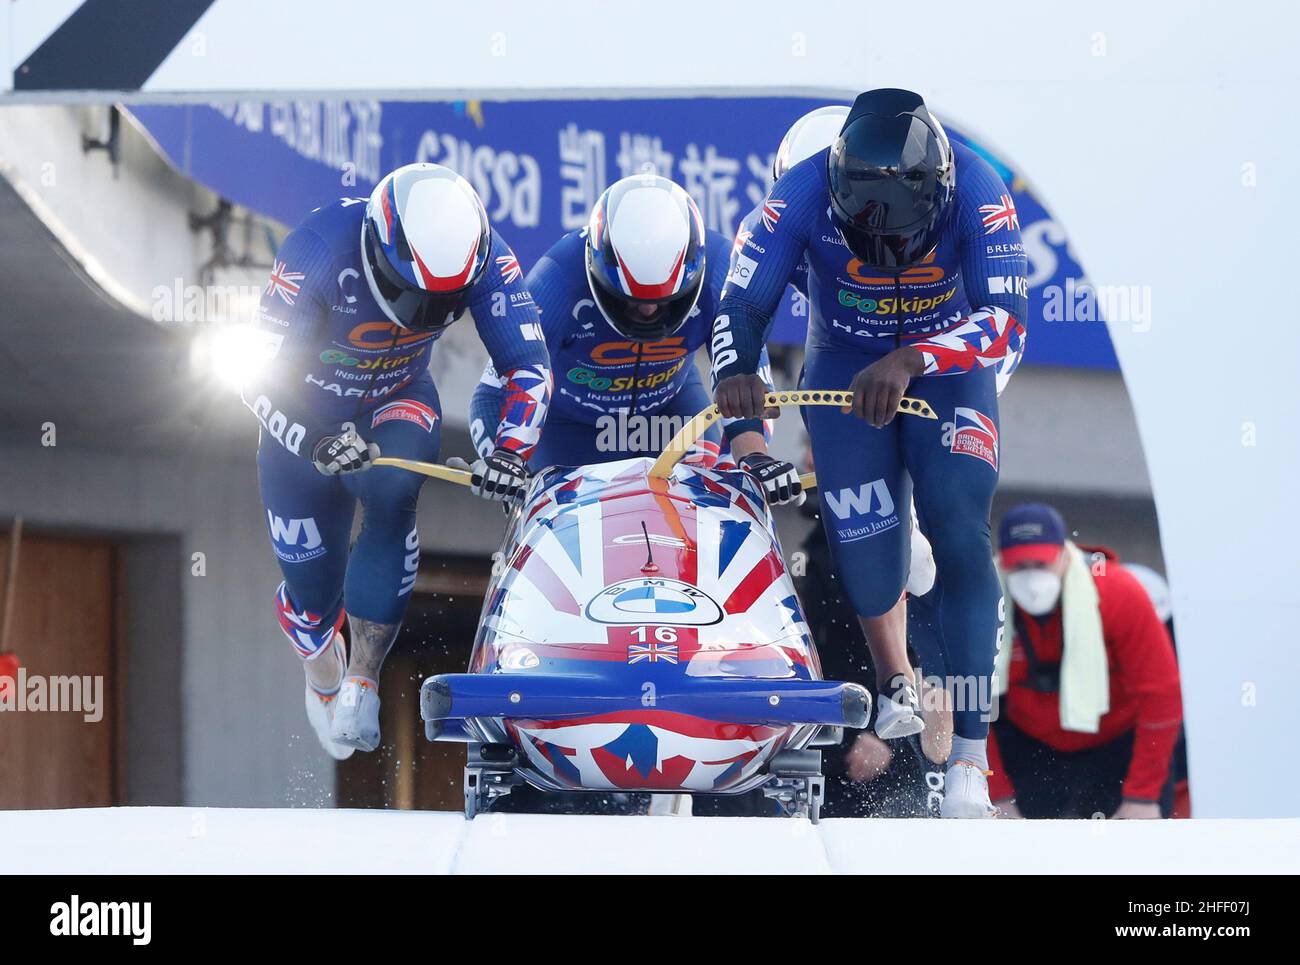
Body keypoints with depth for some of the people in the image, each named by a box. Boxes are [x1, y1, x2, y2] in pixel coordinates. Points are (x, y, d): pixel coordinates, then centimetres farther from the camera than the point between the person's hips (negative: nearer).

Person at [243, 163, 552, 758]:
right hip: (305, 414, -1)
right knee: (311, 574, 4)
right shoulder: (318, 254, -37)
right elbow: (259, 376, -32)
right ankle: (324, 680, 41)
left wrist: (509, 450, -38)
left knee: (391, 491, -32)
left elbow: (528, 366, -19)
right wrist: (314, 445, -50)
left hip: (397, 402, 1)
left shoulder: (484, 256, -27)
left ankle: (365, 676, -21)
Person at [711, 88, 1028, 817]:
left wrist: (911, 360, -49)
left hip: (949, 370, -1)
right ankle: (896, 686, 30)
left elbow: (1008, 319, -35)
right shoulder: (805, 193, -25)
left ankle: (970, 753, -17)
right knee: (866, 550, -6)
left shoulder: (977, 192, -27)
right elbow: (743, 301, -22)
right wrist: (736, 370, -44)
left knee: (959, 533, -20)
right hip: (846, 367, 1)